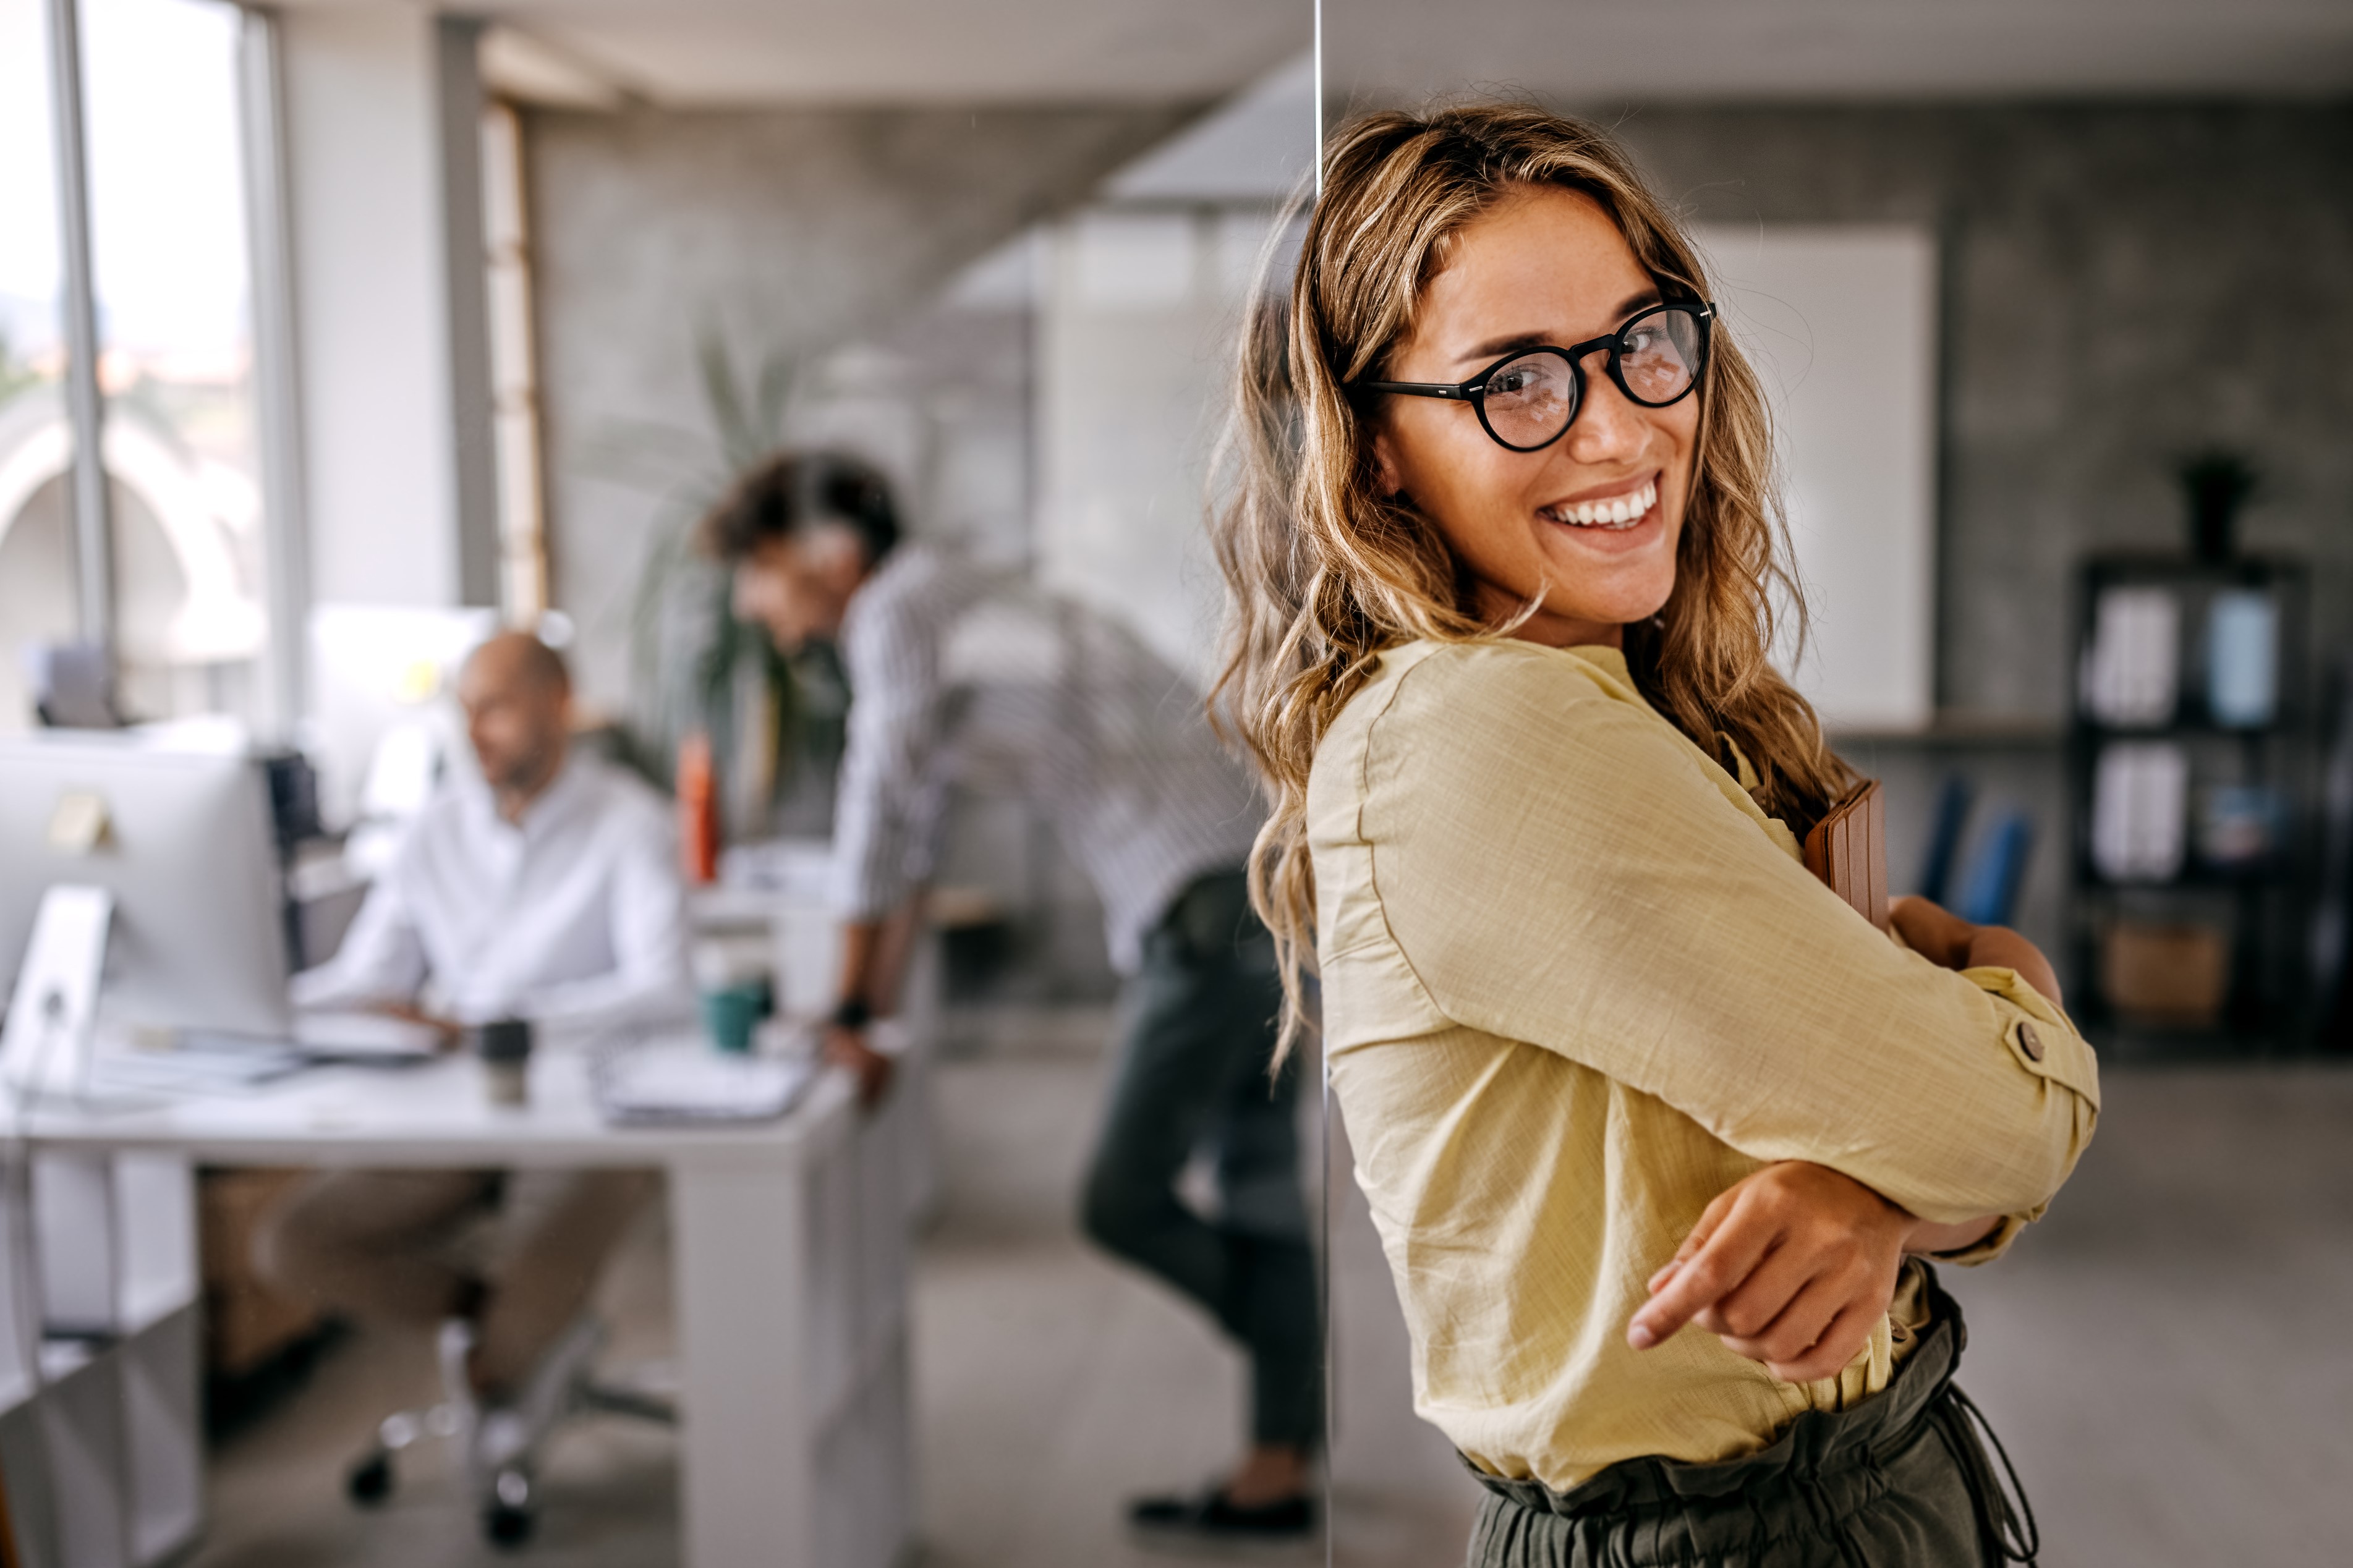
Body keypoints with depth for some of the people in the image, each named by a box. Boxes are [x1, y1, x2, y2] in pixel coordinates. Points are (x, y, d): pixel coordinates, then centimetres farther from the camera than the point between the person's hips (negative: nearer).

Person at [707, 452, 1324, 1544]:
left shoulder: (896, 611, -9)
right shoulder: (935, 602, 21)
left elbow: (875, 814, -8)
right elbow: (908, 835, 25)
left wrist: (850, 1013, 2)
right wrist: (874, 1006, 27)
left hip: (1212, 899, -10)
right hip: (1248, 875, 10)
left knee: (1124, 1200, -5)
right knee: (1254, 1186, 12)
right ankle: (1278, 1470, 20)